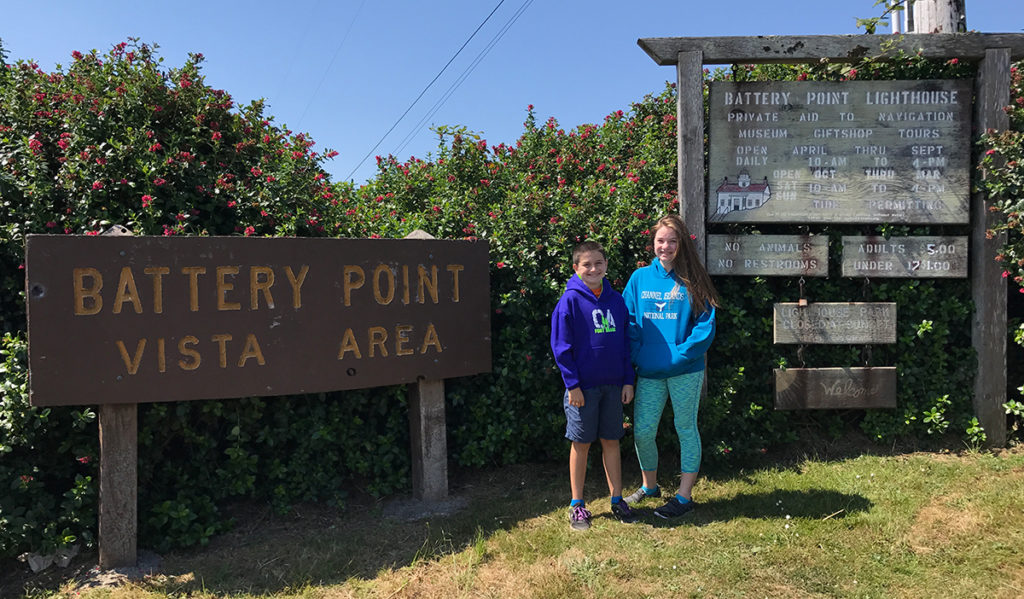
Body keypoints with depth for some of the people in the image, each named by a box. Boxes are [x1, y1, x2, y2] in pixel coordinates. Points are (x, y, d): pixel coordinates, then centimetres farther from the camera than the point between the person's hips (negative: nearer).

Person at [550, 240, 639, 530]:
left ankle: (617, 500, 24)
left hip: (613, 386, 4)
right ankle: (577, 505, 17)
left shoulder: (616, 300, 7)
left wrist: (628, 380, 6)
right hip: (583, 387, -4)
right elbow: (560, 346, -8)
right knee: (581, 444, 6)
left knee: (611, 442, 12)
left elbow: (625, 342, 11)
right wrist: (572, 384, -11)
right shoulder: (570, 300, -7)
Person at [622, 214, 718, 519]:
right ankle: (649, 486, 31)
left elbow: (705, 325, -7)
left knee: (686, 429, 8)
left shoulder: (692, 281, -3)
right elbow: (628, 320, 6)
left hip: (685, 370, -3)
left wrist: (680, 354, -15)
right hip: (649, 372, 3)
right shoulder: (639, 278, 6)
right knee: (642, 430, 7)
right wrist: (638, 354, -6)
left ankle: (684, 496, 20)